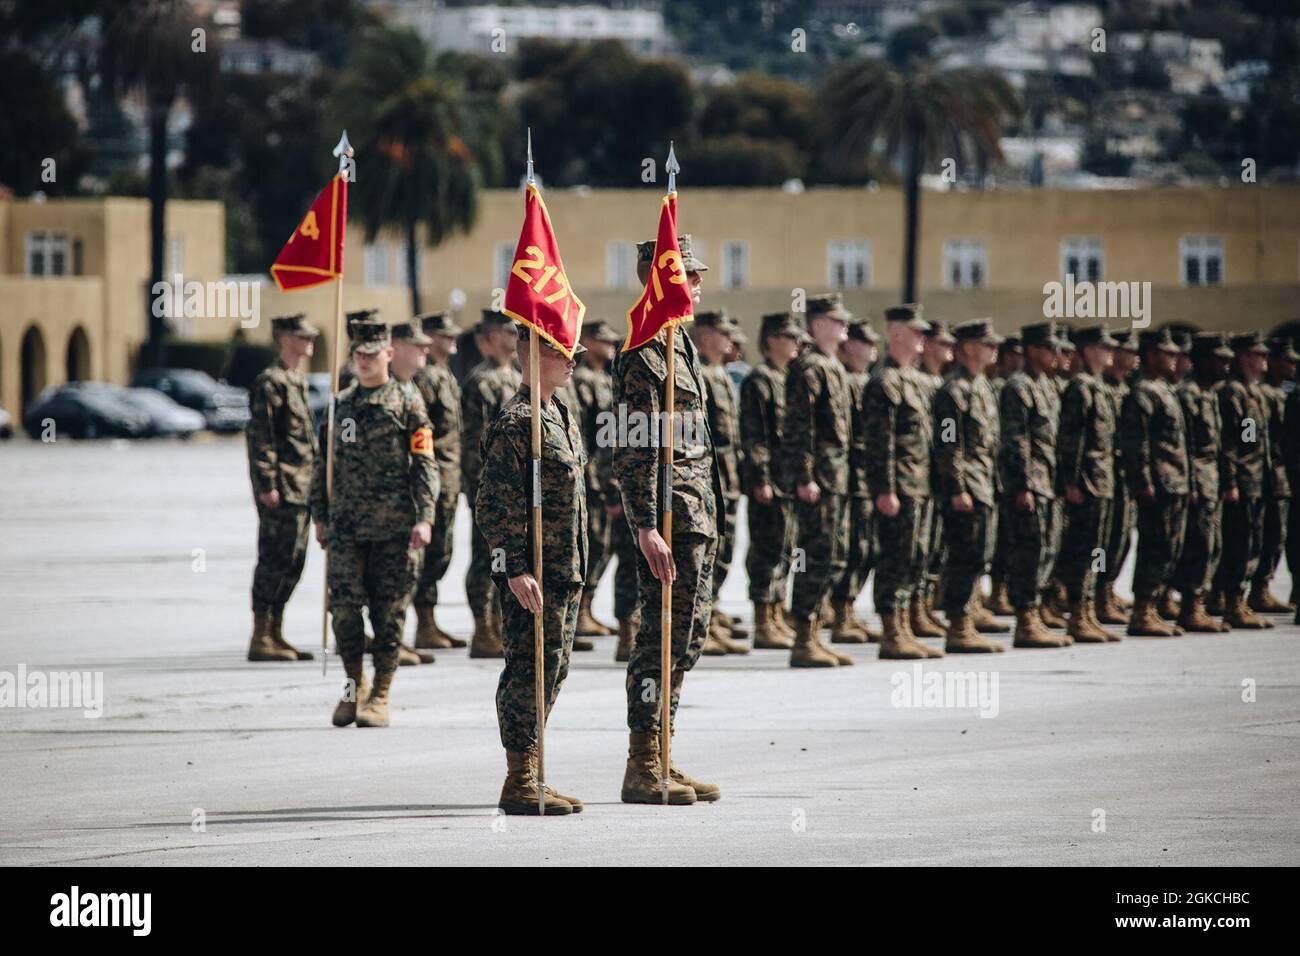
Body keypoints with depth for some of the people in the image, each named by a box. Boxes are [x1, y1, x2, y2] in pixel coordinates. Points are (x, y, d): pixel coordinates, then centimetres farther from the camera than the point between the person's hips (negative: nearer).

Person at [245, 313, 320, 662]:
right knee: (275, 559, -9)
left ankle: (275, 635, 17)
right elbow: (260, 436, -16)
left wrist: (313, 482, 22)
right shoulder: (269, 383, -11)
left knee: (292, 562, 11)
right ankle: (261, 638, -6)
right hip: (282, 489, -9)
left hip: (301, 487, 9)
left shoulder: (298, 381, 18)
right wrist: (267, 485, -20)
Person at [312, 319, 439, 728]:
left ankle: (380, 696, 6)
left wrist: (424, 518, -11)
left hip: (394, 525, -3)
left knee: (389, 610, 0)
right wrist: (320, 516, 14)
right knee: (344, 605, -4)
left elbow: (425, 463, -3)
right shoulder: (340, 404, 13)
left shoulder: (407, 401, 1)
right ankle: (354, 685, 13)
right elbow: (324, 461, 18)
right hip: (346, 524, 3)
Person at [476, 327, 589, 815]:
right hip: (534, 574, -10)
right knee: (530, 670, -7)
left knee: (552, 670, 13)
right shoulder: (516, 422, -14)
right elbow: (493, 505, -18)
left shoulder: (562, 415, 16)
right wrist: (516, 570, -23)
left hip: (565, 570, 10)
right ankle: (520, 783, -3)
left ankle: (530, 777, 19)